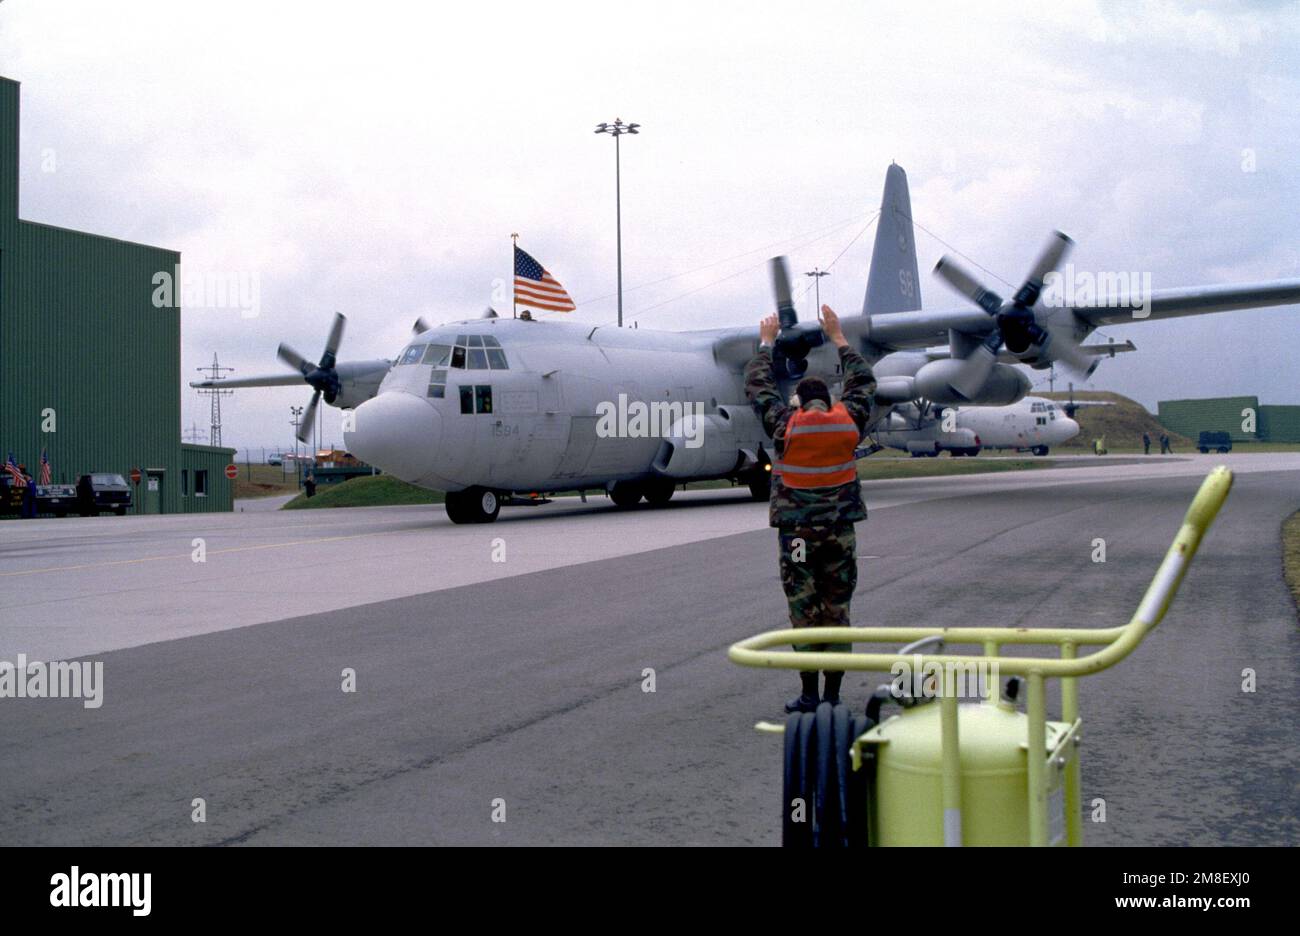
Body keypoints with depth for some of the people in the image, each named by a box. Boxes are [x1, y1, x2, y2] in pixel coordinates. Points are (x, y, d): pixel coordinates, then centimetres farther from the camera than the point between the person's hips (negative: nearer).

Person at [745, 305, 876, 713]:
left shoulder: (786, 424, -4)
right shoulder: (849, 421, 2)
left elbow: (758, 386, 10)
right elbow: (863, 384, 21)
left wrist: (766, 343, 24)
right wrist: (838, 339, 30)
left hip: (797, 533, -2)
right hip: (840, 532, 2)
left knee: (804, 613, 1)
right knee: (837, 611, 6)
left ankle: (809, 695, 4)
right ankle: (833, 695, 10)